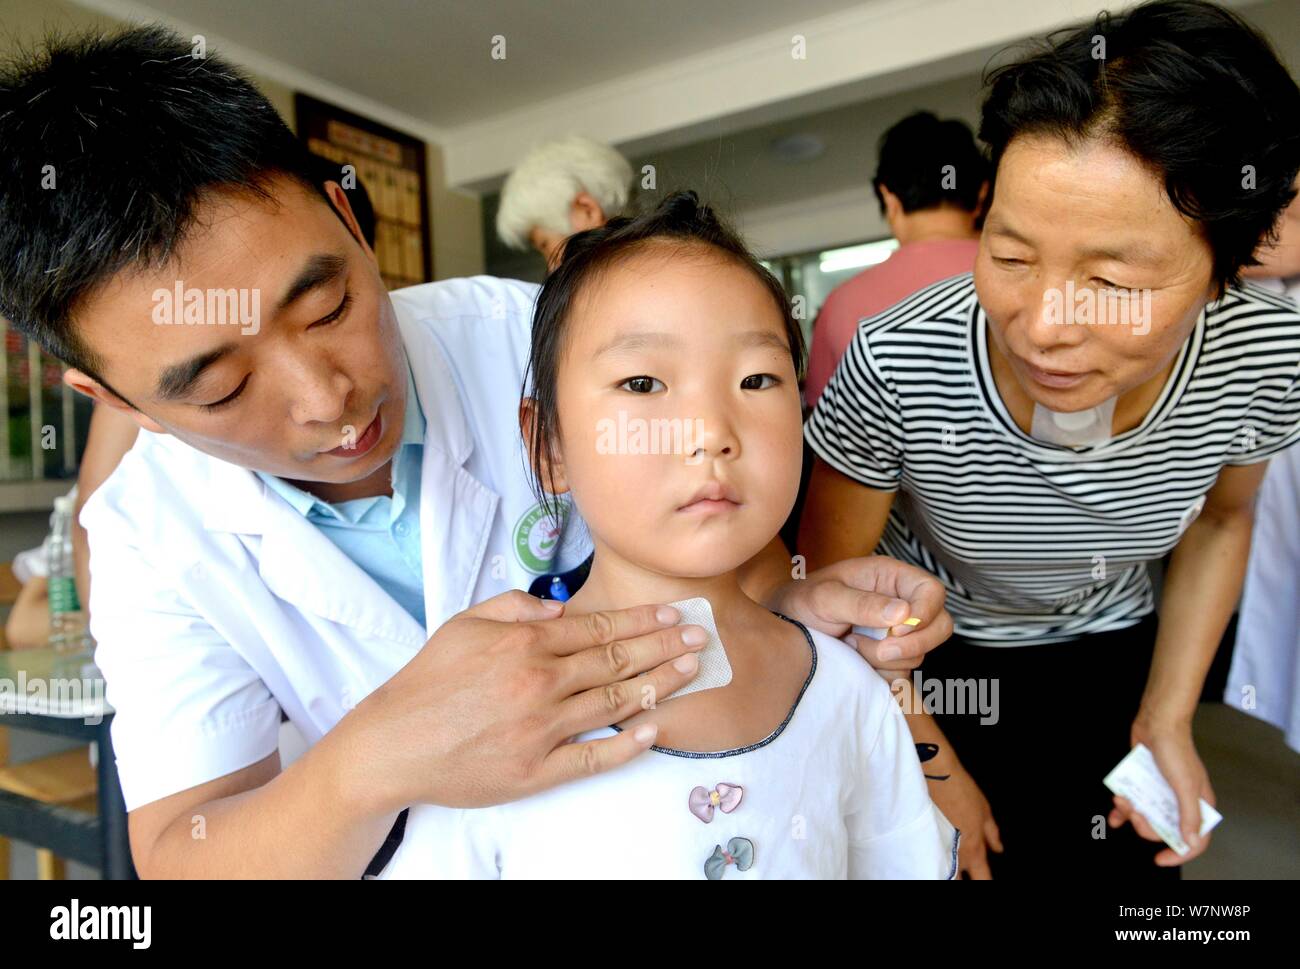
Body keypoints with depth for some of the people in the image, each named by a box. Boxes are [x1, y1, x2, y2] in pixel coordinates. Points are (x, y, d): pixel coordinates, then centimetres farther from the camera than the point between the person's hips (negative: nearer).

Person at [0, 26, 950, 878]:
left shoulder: (531, 335, -17)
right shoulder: (148, 537, -14)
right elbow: (177, 851, -16)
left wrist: (790, 597, -24)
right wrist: (372, 765, -34)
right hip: (415, 845, 1)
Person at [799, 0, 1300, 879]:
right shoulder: (897, 367, -34)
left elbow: (1219, 521, 1)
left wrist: (1168, 716, -2)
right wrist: (933, 767, -9)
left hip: (1114, 651, 3)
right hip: (931, 661, -2)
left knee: (1135, 863, 21)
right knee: (989, 859, 17)